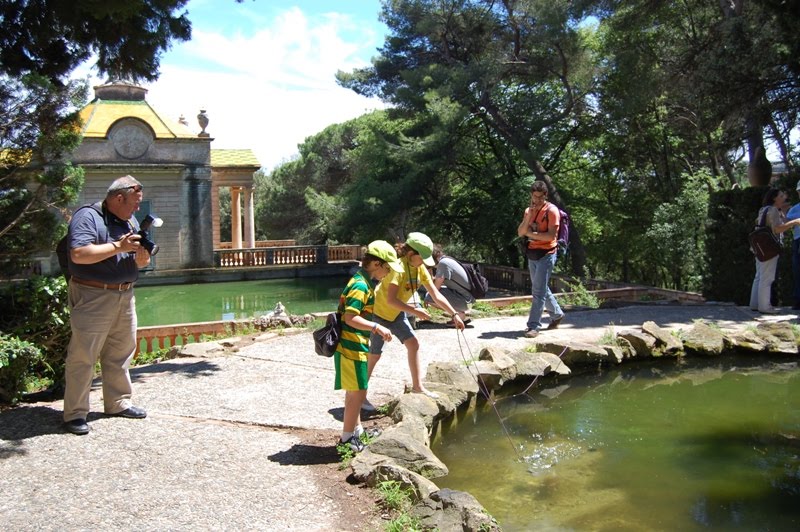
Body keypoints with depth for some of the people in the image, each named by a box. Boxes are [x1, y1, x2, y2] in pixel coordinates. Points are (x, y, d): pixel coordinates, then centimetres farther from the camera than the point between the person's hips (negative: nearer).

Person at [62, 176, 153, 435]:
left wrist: (142, 254, -6)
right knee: (82, 356, -4)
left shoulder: (131, 222, 14)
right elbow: (78, 255, -23)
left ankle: (118, 403, 25)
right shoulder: (87, 217, -10)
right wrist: (118, 246, -20)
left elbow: (141, 263, 18)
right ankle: (75, 414, 3)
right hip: (92, 297, -8)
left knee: (121, 353, 13)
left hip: (125, 296, 8)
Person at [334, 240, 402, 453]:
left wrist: (373, 329, 20)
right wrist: (377, 327, -29)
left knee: (354, 391, 20)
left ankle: (356, 429, 33)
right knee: (358, 393, -2)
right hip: (352, 347, -10)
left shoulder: (362, 282, 11)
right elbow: (351, 318, -28)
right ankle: (347, 437, 8)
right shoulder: (361, 285, -20)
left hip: (353, 345, 10)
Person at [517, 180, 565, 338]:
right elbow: (520, 232, 2)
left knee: (538, 290, -11)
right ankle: (557, 314, 37)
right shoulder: (528, 210, 11)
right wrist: (529, 215, -10)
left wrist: (531, 234, -13)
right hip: (532, 254, 8)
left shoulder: (551, 210, -11)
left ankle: (534, 325, -12)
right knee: (541, 288, 18)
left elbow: (551, 235, -19)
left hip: (546, 254, -8)